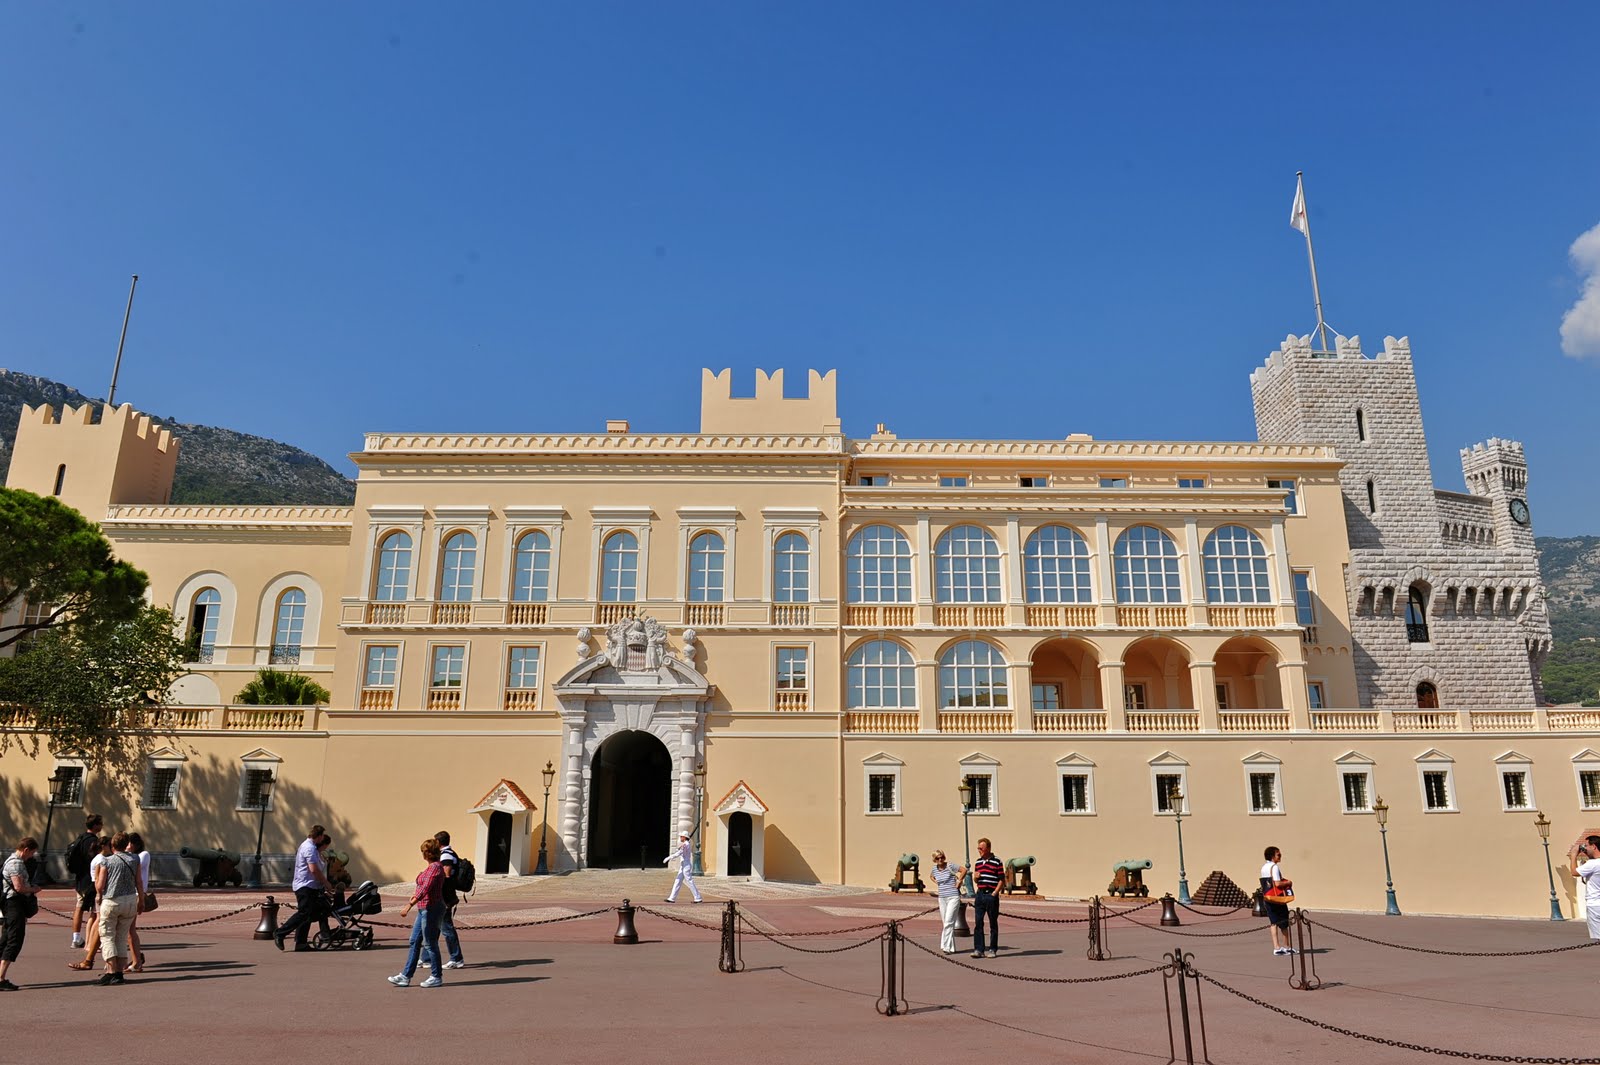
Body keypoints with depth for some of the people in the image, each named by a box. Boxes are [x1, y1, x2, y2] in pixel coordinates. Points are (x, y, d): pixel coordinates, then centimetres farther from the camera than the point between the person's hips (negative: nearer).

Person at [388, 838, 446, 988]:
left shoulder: (435, 867, -19)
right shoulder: (431, 867, 12)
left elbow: (425, 889, -27)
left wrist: (409, 905, -30)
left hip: (431, 908, -10)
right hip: (425, 909, 10)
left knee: (430, 943, -1)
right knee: (414, 942, 12)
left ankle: (436, 977, 10)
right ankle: (405, 976, 18)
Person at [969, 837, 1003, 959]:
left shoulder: (996, 862, -4)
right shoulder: (978, 862, 13)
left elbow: (1001, 879, -4)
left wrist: (995, 893, -12)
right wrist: (975, 877, -2)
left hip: (992, 895, -5)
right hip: (980, 894, 5)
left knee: (993, 924, 5)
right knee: (978, 923, 0)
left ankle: (993, 949, 13)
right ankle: (978, 949, 3)